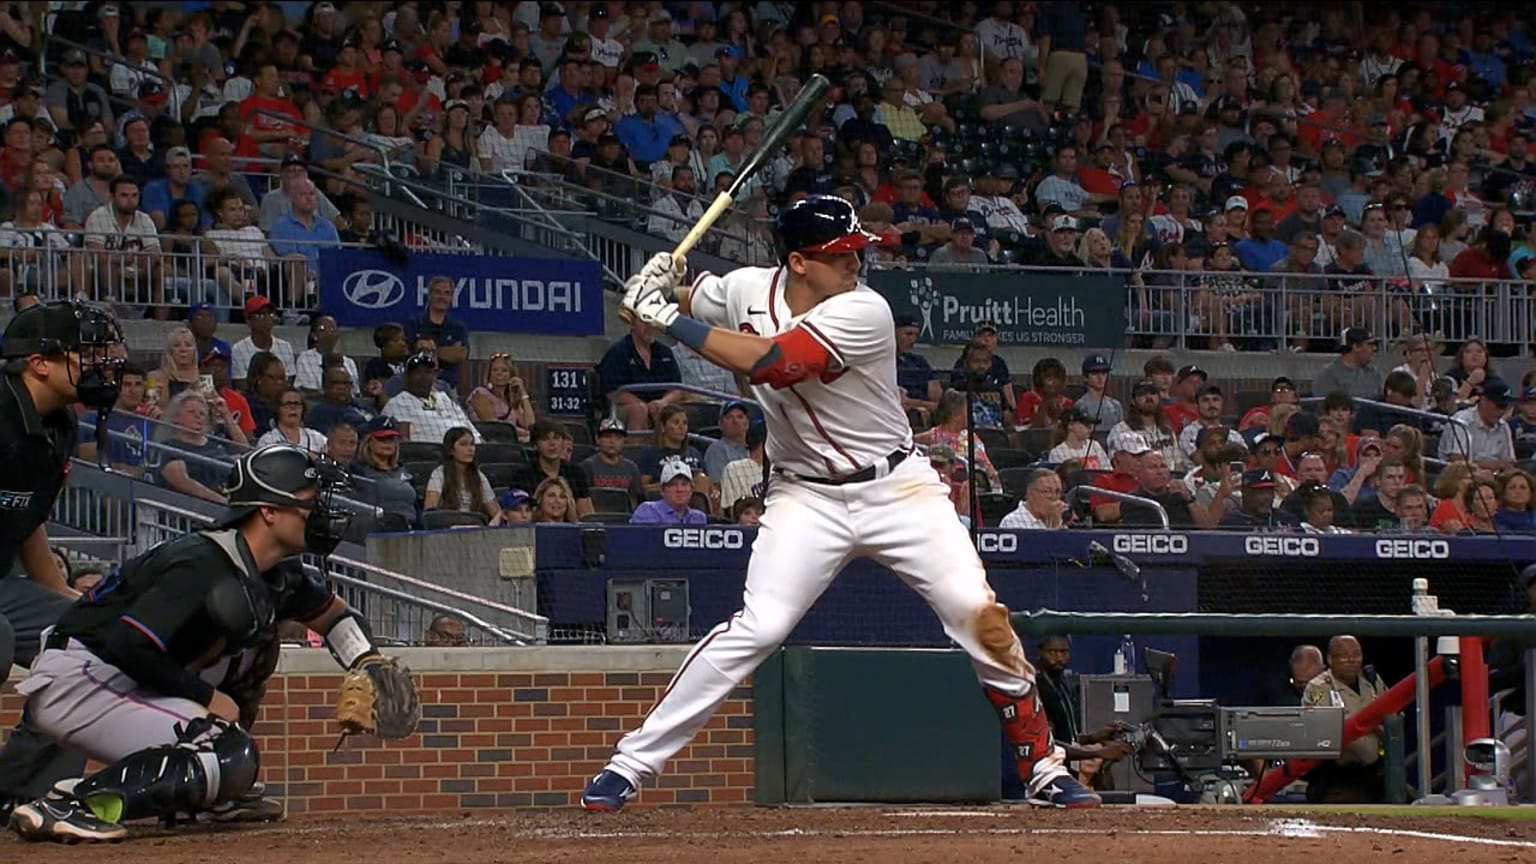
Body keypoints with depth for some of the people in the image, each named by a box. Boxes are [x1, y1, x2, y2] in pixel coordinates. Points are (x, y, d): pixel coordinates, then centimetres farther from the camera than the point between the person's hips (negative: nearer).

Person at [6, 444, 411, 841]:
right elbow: (129, 646, -29)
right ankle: (68, 805, -27)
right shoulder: (203, 567, -22)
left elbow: (333, 614, 26)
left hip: (120, 681, 10)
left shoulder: (278, 575, 8)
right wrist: (207, 696, -17)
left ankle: (207, 792, 15)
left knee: (256, 639, 15)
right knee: (230, 758, -19)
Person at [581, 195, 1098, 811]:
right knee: (756, 627, -15)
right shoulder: (746, 290, -5)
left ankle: (1042, 766, 6)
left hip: (898, 488, -1)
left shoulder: (863, 313, -20)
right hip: (807, 497, 1)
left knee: (981, 620, -10)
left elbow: (767, 362, -30)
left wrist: (667, 317, -25)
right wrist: (662, 288, -8)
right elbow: (684, 305, 16)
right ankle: (629, 764, -10)